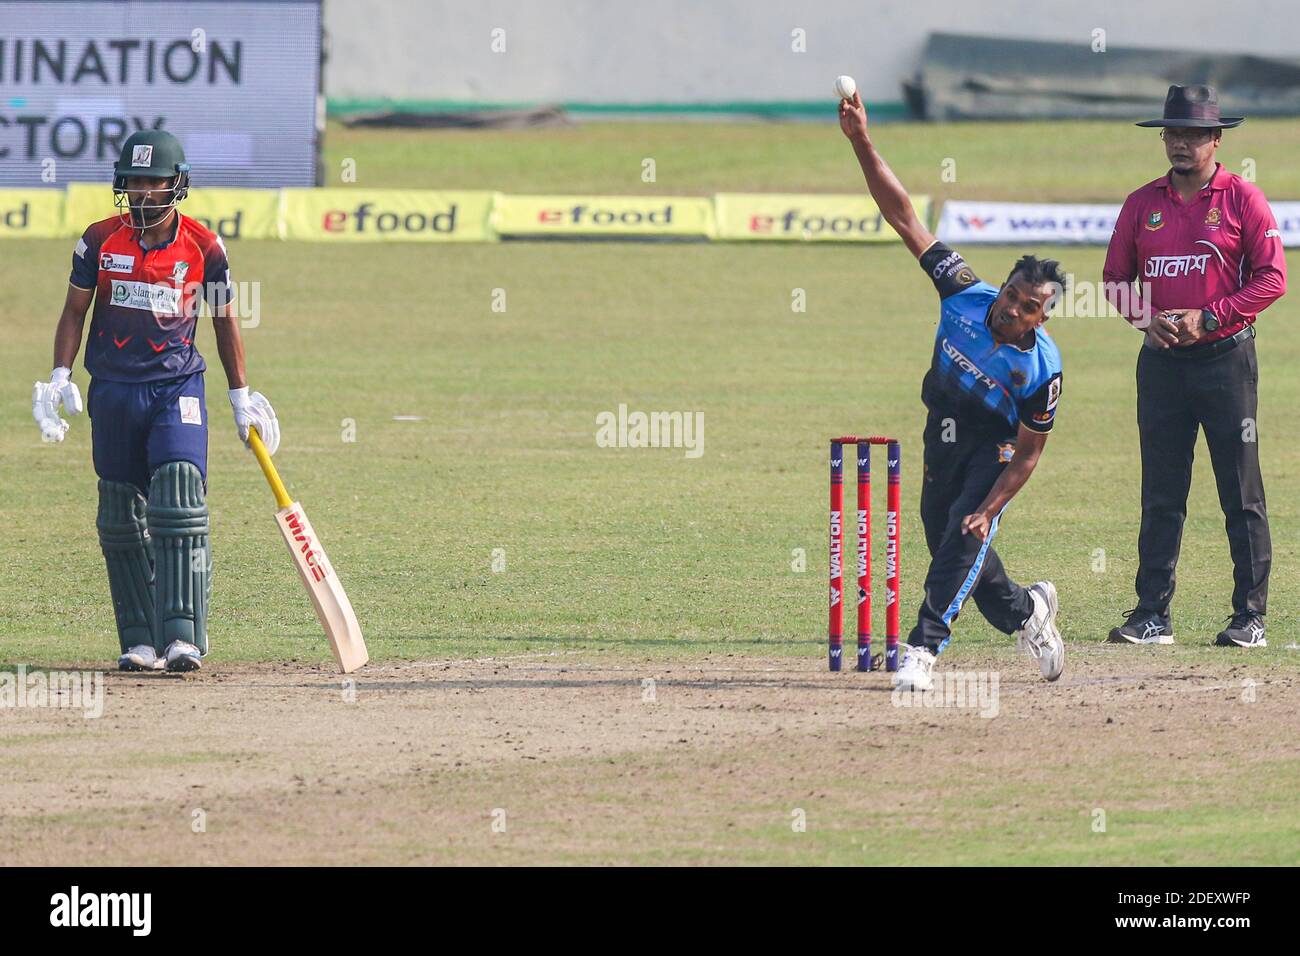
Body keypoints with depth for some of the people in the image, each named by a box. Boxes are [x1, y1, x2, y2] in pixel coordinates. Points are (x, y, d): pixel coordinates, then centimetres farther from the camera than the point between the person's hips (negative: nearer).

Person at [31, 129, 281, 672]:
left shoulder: (203, 248, -2)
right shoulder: (100, 241, 0)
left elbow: (224, 320, 9)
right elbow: (75, 311, 8)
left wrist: (241, 397, 12)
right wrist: (60, 378, -3)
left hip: (178, 388, -2)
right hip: (113, 391, 2)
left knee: (179, 505, -17)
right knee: (121, 520, 4)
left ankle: (182, 636, -20)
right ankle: (140, 641, 13)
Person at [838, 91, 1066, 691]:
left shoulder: (1042, 369, -28)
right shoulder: (965, 296, -23)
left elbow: (1028, 452, -17)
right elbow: (903, 216, -24)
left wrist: (990, 508, -26)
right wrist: (861, 142, -32)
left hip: (998, 444, -5)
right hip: (945, 432, 5)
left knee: (967, 535, -23)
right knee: (946, 541, 12)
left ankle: (924, 648, -25)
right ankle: (1025, 611, 37)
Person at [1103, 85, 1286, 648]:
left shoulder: (1242, 200, -1)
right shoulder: (1142, 204, 11)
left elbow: (1271, 278, -5)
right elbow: (1116, 279, 15)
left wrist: (1209, 317, -14)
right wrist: (1149, 320, -5)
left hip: (1226, 354, -4)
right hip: (1161, 360, 4)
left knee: (1241, 492, -3)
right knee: (1160, 494, 4)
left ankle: (1251, 616, 0)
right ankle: (1152, 615, 6)